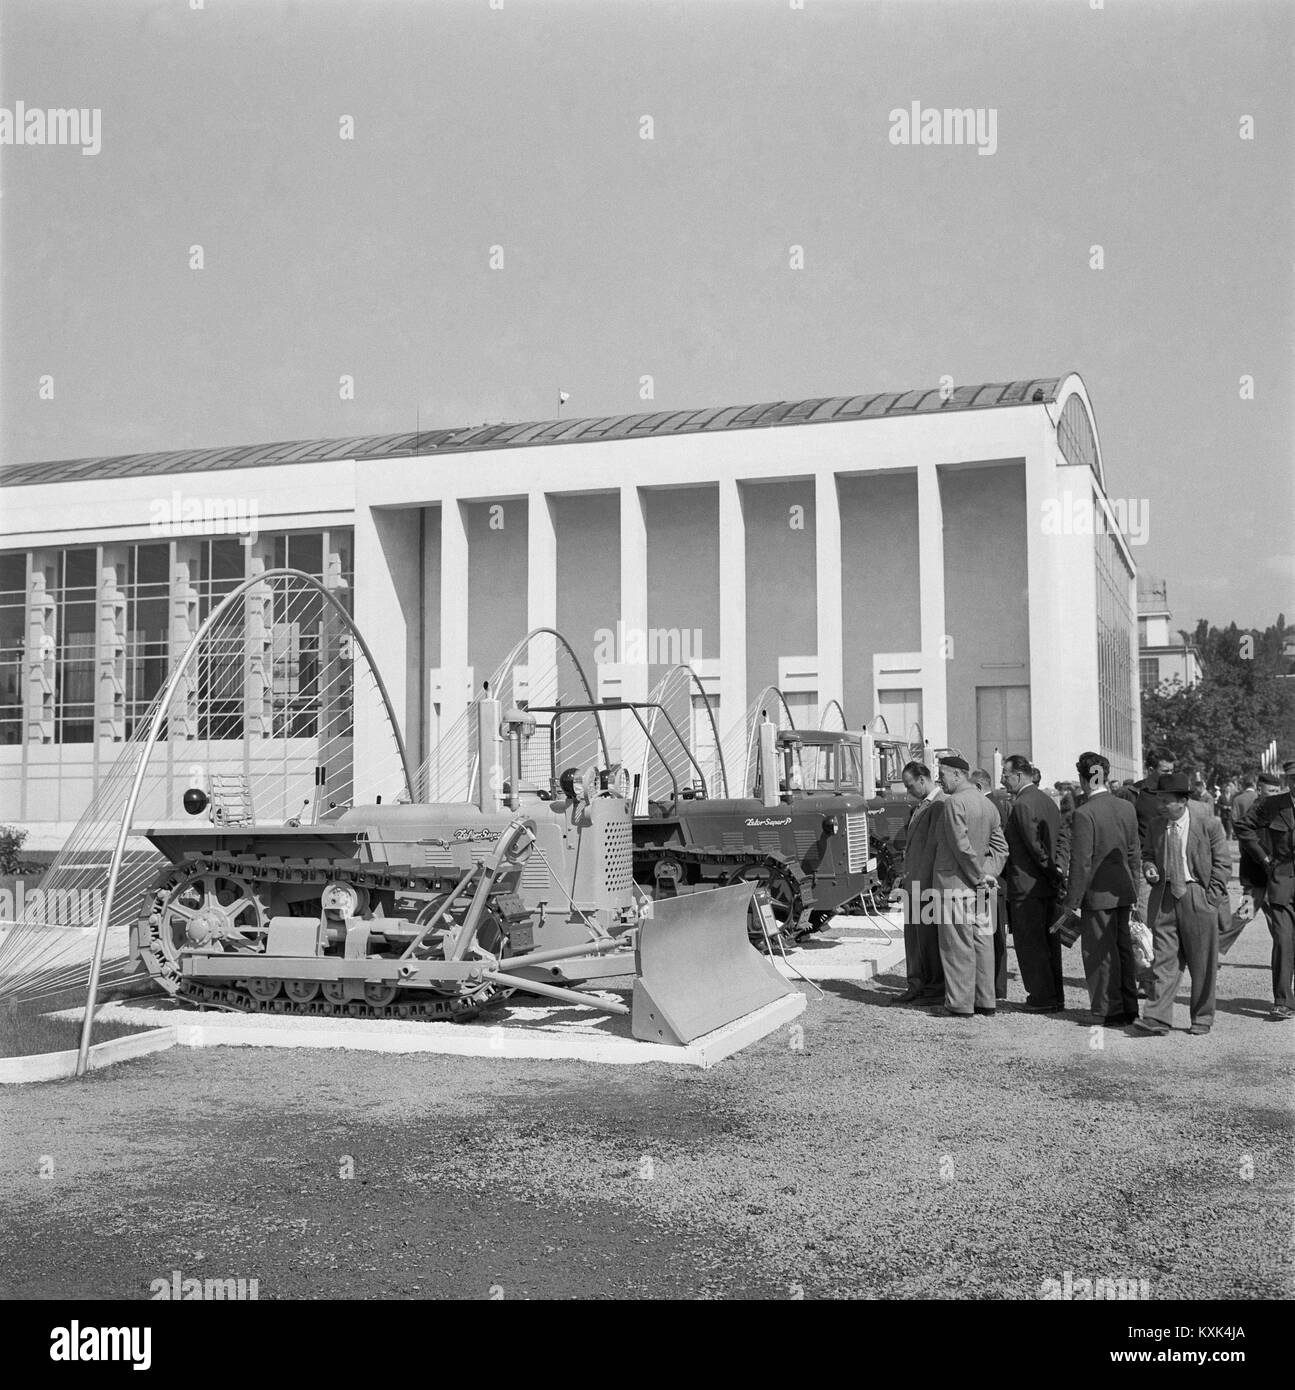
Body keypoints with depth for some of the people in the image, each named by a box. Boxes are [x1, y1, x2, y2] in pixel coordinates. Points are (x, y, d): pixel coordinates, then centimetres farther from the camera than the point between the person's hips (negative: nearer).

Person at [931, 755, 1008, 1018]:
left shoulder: (954, 802, -14)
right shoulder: (987, 805, 12)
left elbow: (962, 846, -20)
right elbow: (1001, 846, 13)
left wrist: (979, 876, -11)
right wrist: (989, 874, 5)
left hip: (955, 884, -8)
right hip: (980, 888, 8)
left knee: (957, 946, -2)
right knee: (982, 943, 12)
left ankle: (960, 1004, 2)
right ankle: (985, 1001, 17)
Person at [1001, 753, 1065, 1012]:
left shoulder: (1022, 805, -16)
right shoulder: (1048, 801, 12)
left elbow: (1035, 846, -18)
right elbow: (1060, 838, 13)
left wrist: (1053, 873, -9)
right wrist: (1057, 870, 9)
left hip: (1026, 885, -9)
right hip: (1047, 885, 9)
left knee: (1031, 944, -1)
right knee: (1049, 942, 14)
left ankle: (1042, 998, 2)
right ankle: (1056, 995, 20)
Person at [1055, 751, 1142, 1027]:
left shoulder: (1084, 813, -17)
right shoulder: (1127, 808, 4)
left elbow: (1081, 864, -18)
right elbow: (1134, 853, 11)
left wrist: (1071, 904, -12)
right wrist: (1133, 890, 20)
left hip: (1097, 893, -7)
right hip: (1123, 891, 7)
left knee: (1101, 954, 3)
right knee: (1123, 948, 15)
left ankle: (1112, 1012, 8)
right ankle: (1129, 1008, 23)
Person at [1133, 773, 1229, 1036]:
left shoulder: (1207, 825, -3)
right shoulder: (1156, 826, 9)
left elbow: (1222, 863, 0)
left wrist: (1211, 896, -7)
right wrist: (1149, 868, -1)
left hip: (1197, 898, -3)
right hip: (1164, 897, 3)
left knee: (1202, 963, 4)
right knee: (1164, 960, -2)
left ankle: (1202, 1019, 17)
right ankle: (1158, 1017, -5)